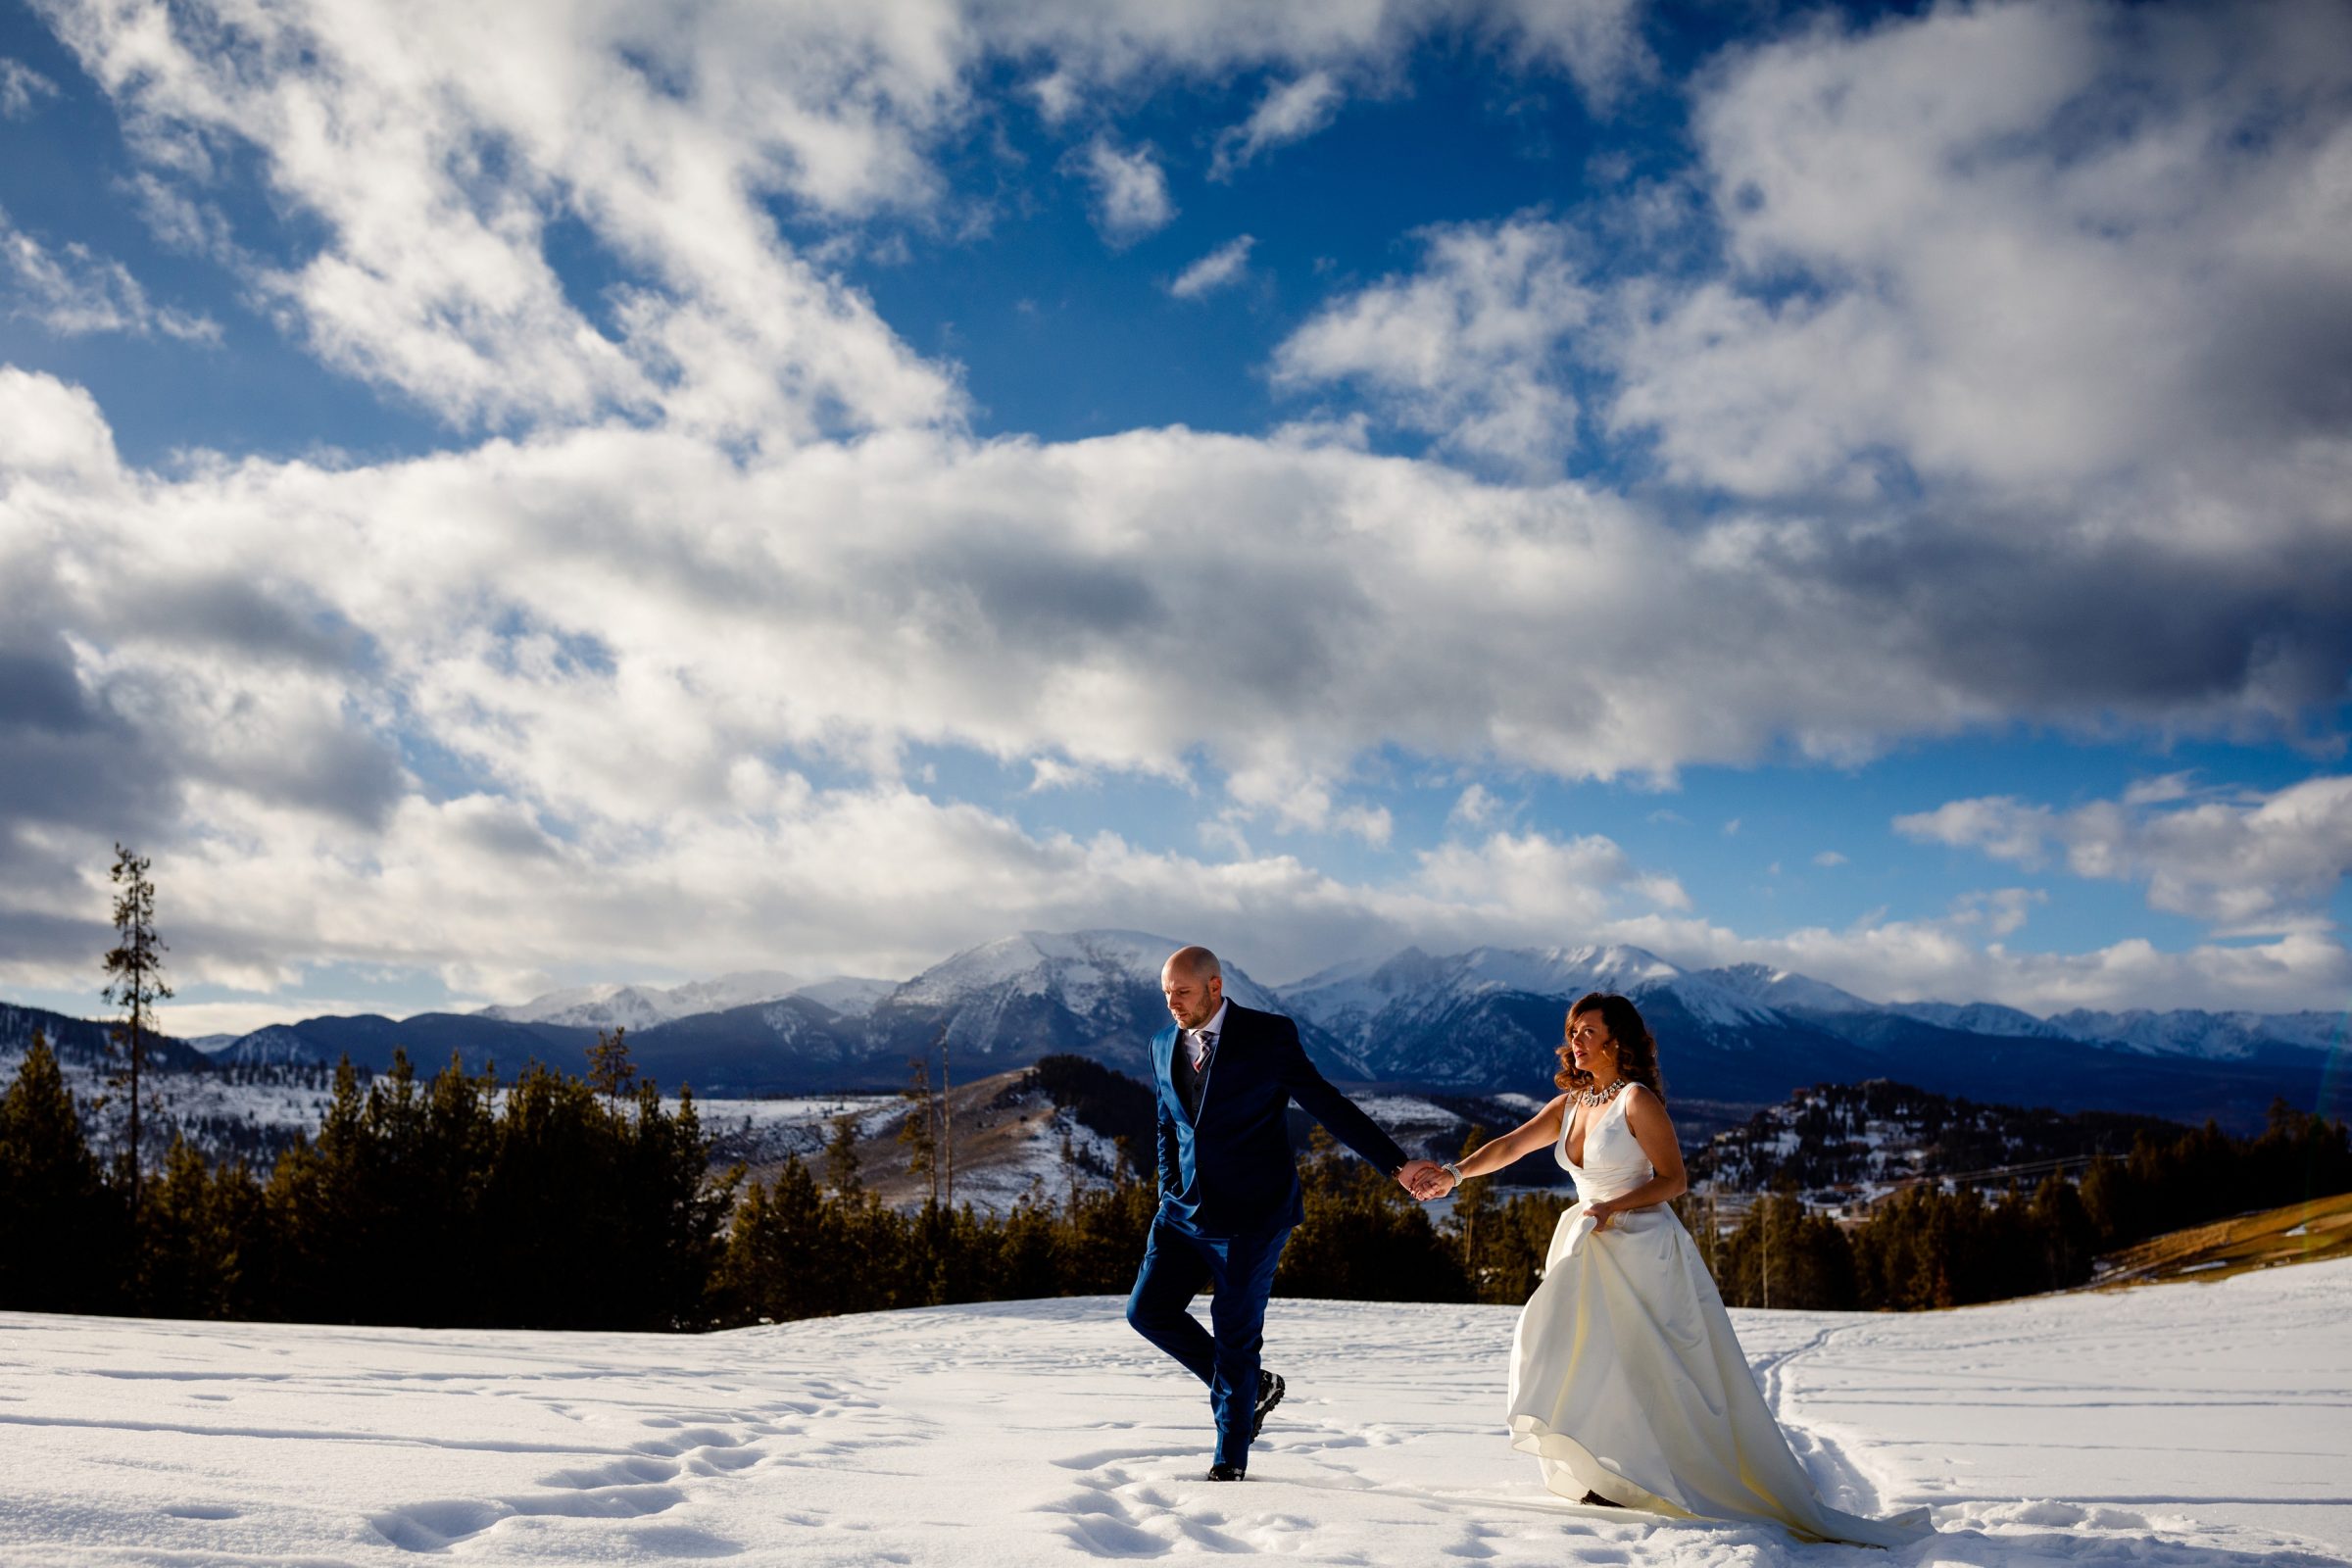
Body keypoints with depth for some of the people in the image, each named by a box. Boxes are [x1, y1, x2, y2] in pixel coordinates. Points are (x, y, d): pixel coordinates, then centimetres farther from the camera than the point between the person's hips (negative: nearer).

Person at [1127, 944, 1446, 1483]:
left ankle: (1230, 1460, 17)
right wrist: (1170, 1196, 7)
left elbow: (1329, 1106, -9)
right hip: (1186, 1212, 6)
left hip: (1250, 1217, -6)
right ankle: (1251, 1387, 21)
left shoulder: (1268, 1036, -10)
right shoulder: (1164, 1046, 7)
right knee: (1148, 1310, 1)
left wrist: (1397, 1164, -13)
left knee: (1235, 1336, -1)